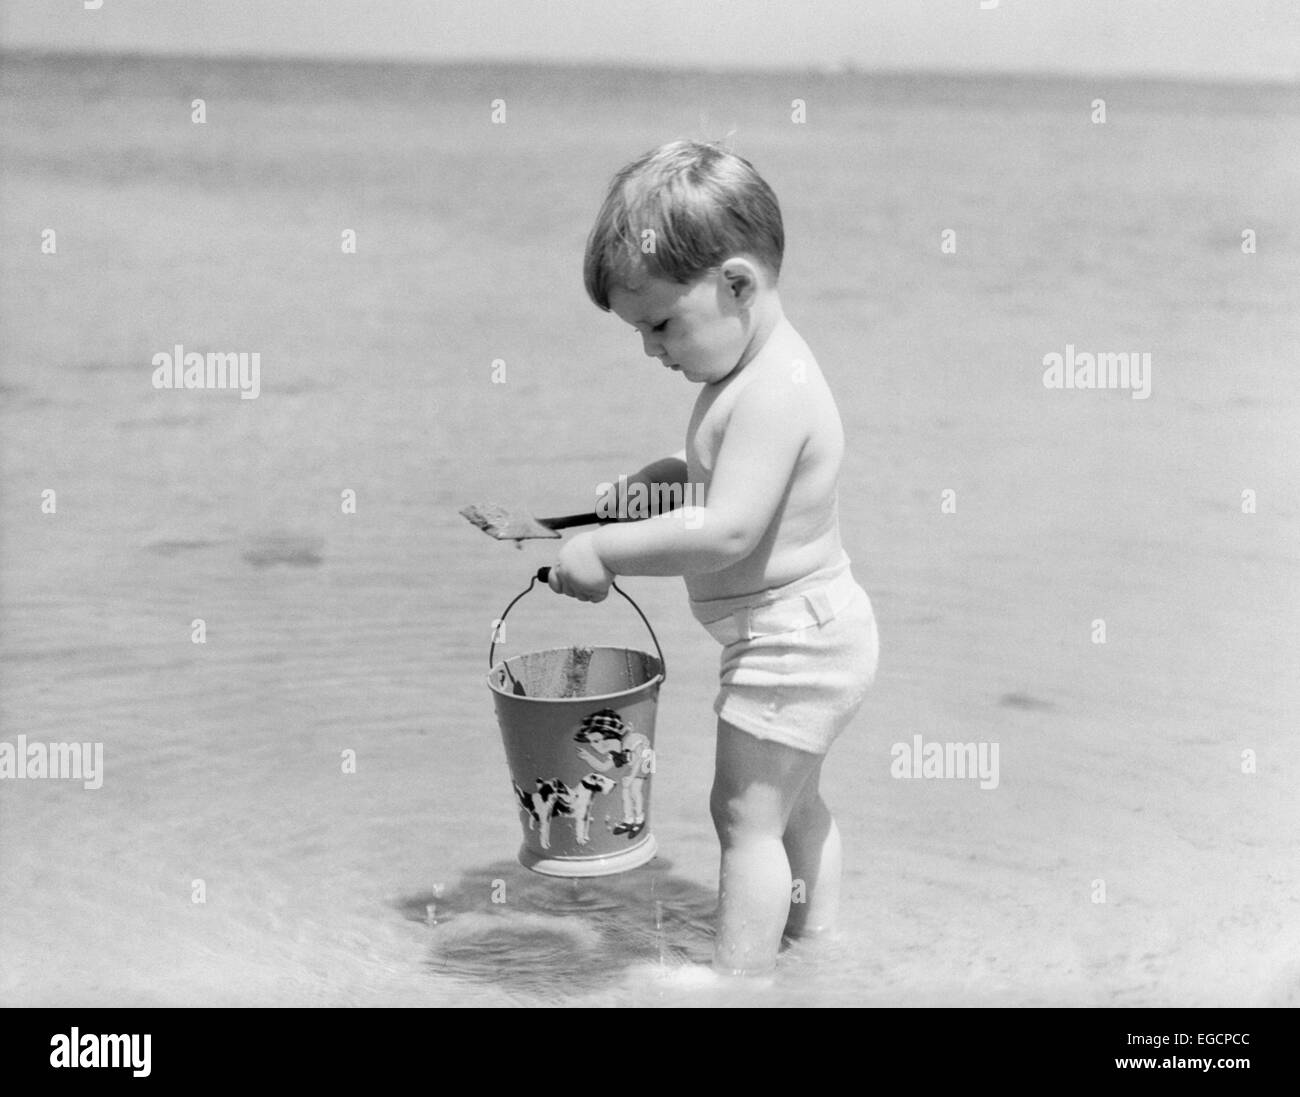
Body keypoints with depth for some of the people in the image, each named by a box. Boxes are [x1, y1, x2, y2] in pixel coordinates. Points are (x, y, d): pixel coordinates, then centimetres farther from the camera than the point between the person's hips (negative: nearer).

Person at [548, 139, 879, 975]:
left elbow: (726, 532, -33)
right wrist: (668, 474, 7)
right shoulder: (759, 374, 5)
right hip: (812, 628, 11)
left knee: (747, 814, -4)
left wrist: (604, 552, -25)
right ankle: (815, 945, 38)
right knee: (796, 805, 23)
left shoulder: (774, 392, -26)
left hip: (791, 642, -11)